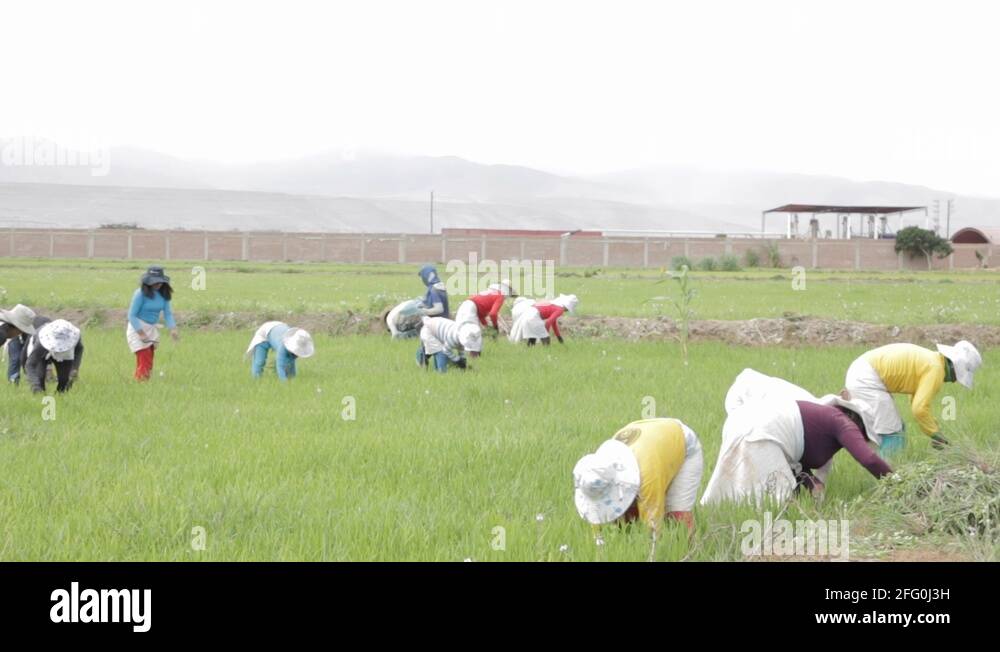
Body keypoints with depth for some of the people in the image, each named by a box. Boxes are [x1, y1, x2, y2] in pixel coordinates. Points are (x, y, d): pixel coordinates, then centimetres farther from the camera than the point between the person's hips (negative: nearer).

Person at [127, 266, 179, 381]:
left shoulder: (163, 294, -1)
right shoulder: (141, 294, -18)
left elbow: (167, 313, 0)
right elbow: (132, 315, -16)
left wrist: (172, 329, -17)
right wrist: (141, 333, -22)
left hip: (152, 329, 6)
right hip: (137, 328, -6)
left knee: (149, 362, 9)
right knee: (144, 360, -14)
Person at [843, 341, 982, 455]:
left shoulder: (930, 361, 17)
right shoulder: (936, 369, -13)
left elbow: (918, 403, 24)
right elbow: (919, 408, -19)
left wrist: (935, 430, 18)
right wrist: (934, 433, -6)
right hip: (867, 379, -10)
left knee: (896, 430, 16)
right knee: (890, 434, -9)